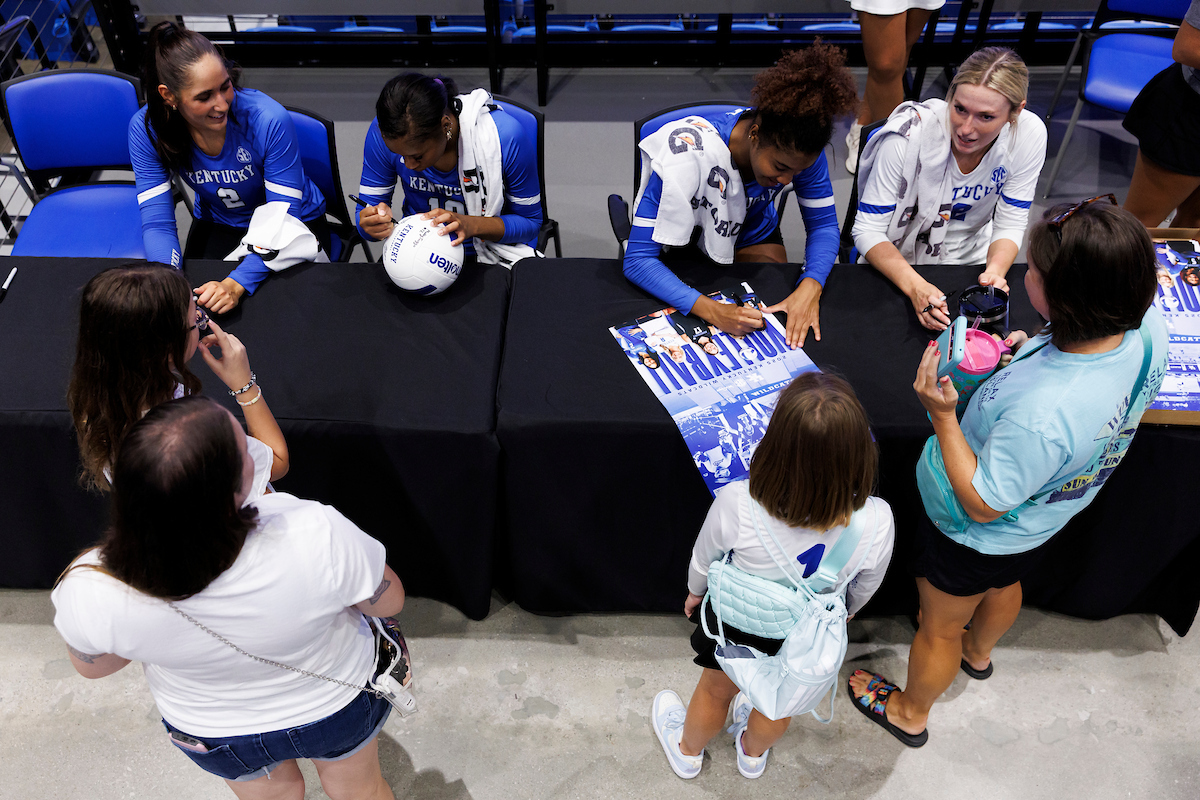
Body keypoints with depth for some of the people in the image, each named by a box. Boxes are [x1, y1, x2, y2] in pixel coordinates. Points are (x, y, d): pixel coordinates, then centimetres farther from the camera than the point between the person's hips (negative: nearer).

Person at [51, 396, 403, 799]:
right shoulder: (319, 539, -44)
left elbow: (92, 664, -12)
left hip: (212, 732, 2)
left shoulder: (89, 592, -36)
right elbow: (389, 601, -21)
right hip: (336, 704, -1)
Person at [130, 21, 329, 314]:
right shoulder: (146, 129, -20)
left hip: (296, 224, -2)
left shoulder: (269, 120, -31)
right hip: (217, 224, 2)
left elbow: (284, 219, -28)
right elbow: (157, 222, -18)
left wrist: (238, 284, -42)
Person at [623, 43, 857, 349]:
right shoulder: (687, 157, -39)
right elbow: (638, 259, -39)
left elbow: (823, 225, -14)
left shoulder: (797, 148, -27)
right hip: (682, 247, -2)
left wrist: (810, 286, -36)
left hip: (751, 239, 3)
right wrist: (710, 310, -52)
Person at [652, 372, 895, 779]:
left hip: (738, 623, -1)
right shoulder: (877, 523, -35)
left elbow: (703, 562, -16)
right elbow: (863, 589, -11)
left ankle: (688, 751, 62)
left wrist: (696, 591, 8)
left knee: (716, 690, 31)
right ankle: (753, 753, 66)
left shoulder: (736, 505, -40)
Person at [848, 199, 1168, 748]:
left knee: (939, 625, 23)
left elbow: (983, 505, -30)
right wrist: (1035, 352, -9)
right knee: (1005, 585, 38)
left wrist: (942, 415, -34)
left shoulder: (1041, 412, -48)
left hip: (980, 533, -7)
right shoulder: (1148, 327, -25)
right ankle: (978, 653, 71)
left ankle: (910, 712, 53)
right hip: (1046, 517, 7)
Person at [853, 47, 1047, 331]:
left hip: (973, 260, 3)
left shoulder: (1029, 134, -18)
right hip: (896, 266, -3)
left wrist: (995, 271, -28)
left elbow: (1010, 225, -6)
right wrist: (915, 286, -39)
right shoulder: (909, 134, -27)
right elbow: (868, 230, -23)